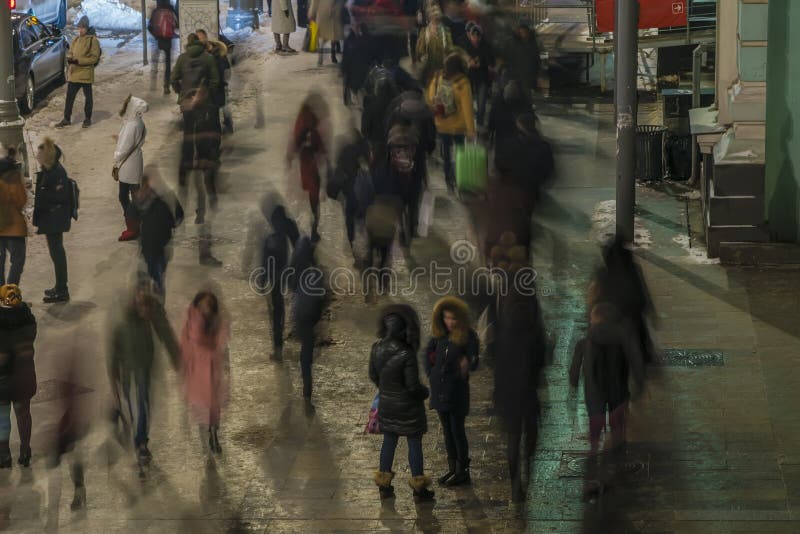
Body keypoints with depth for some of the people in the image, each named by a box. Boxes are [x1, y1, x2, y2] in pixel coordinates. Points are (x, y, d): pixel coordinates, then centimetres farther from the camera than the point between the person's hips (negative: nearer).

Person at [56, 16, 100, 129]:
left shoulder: (93, 40, -8)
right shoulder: (76, 40, 10)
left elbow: (94, 57, -13)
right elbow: (70, 53, 19)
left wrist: (78, 61, -20)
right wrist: (69, 58, -4)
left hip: (86, 74, -5)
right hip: (73, 73, 5)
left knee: (87, 97, 8)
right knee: (69, 96, 4)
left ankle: (87, 119, 19)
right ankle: (66, 119, 10)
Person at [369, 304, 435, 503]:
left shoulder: (377, 348, -12)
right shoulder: (407, 355, -30)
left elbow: (373, 375, 3)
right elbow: (413, 386, -23)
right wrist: (425, 392, -1)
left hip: (386, 403, 5)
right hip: (408, 406, -5)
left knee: (389, 441, 21)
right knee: (414, 444, 11)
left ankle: (384, 485, 31)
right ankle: (419, 489, 22)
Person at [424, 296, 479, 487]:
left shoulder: (468, 336, -15)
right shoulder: (439, 333, 1)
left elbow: (474, 363, -20)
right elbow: (429, 352, 18)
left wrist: (467, 365, -43)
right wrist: (430, 373, 9)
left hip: (457, 388, -6)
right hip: (439, 388, 6)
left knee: (457, 430, -3)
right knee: (447, 429, 13)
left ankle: (463, 471, 7)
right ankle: (452, 469, 22)